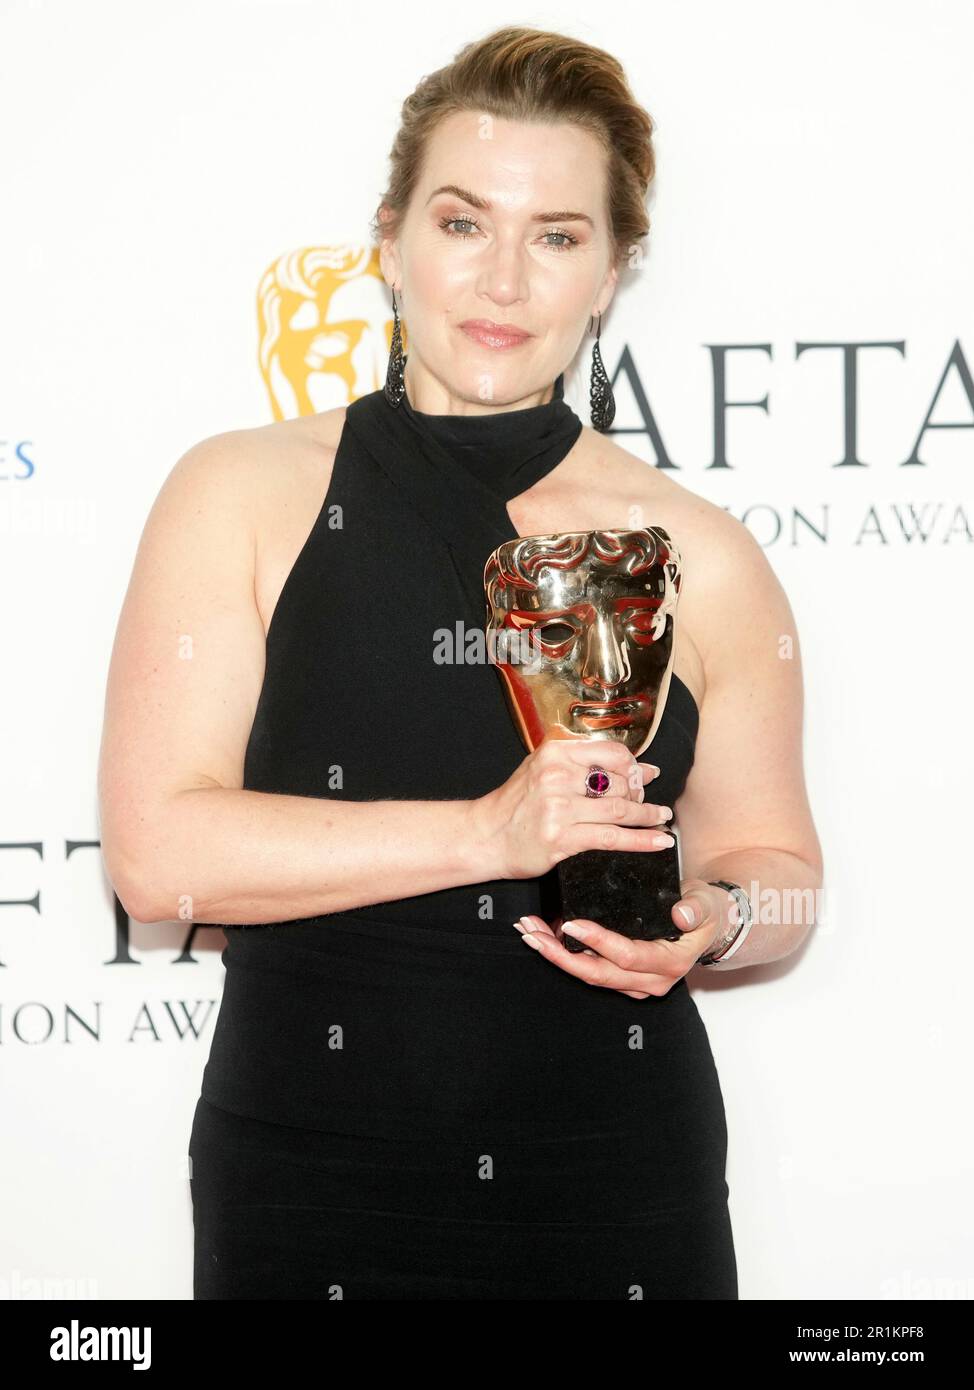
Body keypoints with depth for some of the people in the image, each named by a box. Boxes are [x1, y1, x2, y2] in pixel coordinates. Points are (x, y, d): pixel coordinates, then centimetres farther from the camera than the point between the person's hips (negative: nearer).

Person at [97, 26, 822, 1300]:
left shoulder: (698, 556, 3)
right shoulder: (242, 497, -1)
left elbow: (778, 868, 13)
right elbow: (156, 850, -11)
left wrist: (709, 923, -11)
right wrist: (486, 834, -19)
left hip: (622, 1194, 2)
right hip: (312, 1188, -1)